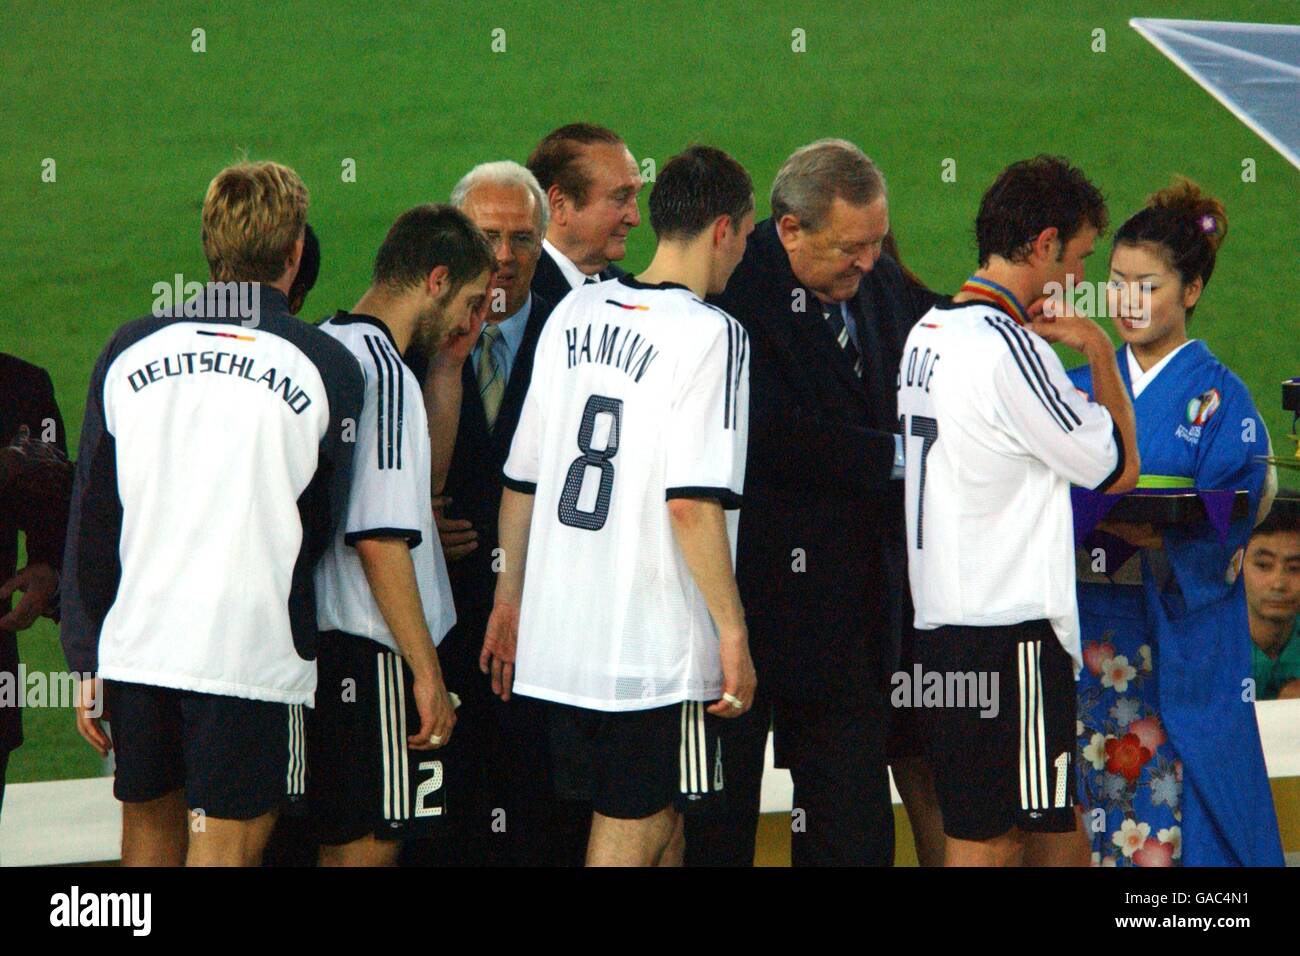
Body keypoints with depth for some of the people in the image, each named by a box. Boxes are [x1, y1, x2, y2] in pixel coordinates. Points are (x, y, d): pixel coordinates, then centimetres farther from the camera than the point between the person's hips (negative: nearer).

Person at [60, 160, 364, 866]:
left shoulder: (130, 351, 2)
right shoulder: (328, 366, -5)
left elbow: (90, 518, 5)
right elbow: (321, 526, 6)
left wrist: (87, 657, 11)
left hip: (135, 645, 3)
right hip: (253, 649, -3)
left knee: (148, 838, 17)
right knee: (223, 849, 0)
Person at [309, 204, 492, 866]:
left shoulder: (328, 348, 14)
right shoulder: (381, 370, -17)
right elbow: (379, 538, -21)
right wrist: (428, 673, -19)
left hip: (323, 640, 10)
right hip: (371, 654, -10)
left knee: (343, 841, 14)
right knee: (365, 846, -5)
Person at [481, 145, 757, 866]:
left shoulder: (575, 312, 8)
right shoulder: (710, 333, -12)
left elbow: (520, 478, 11)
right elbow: (692, 504, -19)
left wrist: (511, 597, 21)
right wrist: (732, 630, -12)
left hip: (557, 636, 7)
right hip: (656, 644, -7)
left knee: (660, 824, 18)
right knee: (632, 835, 2)